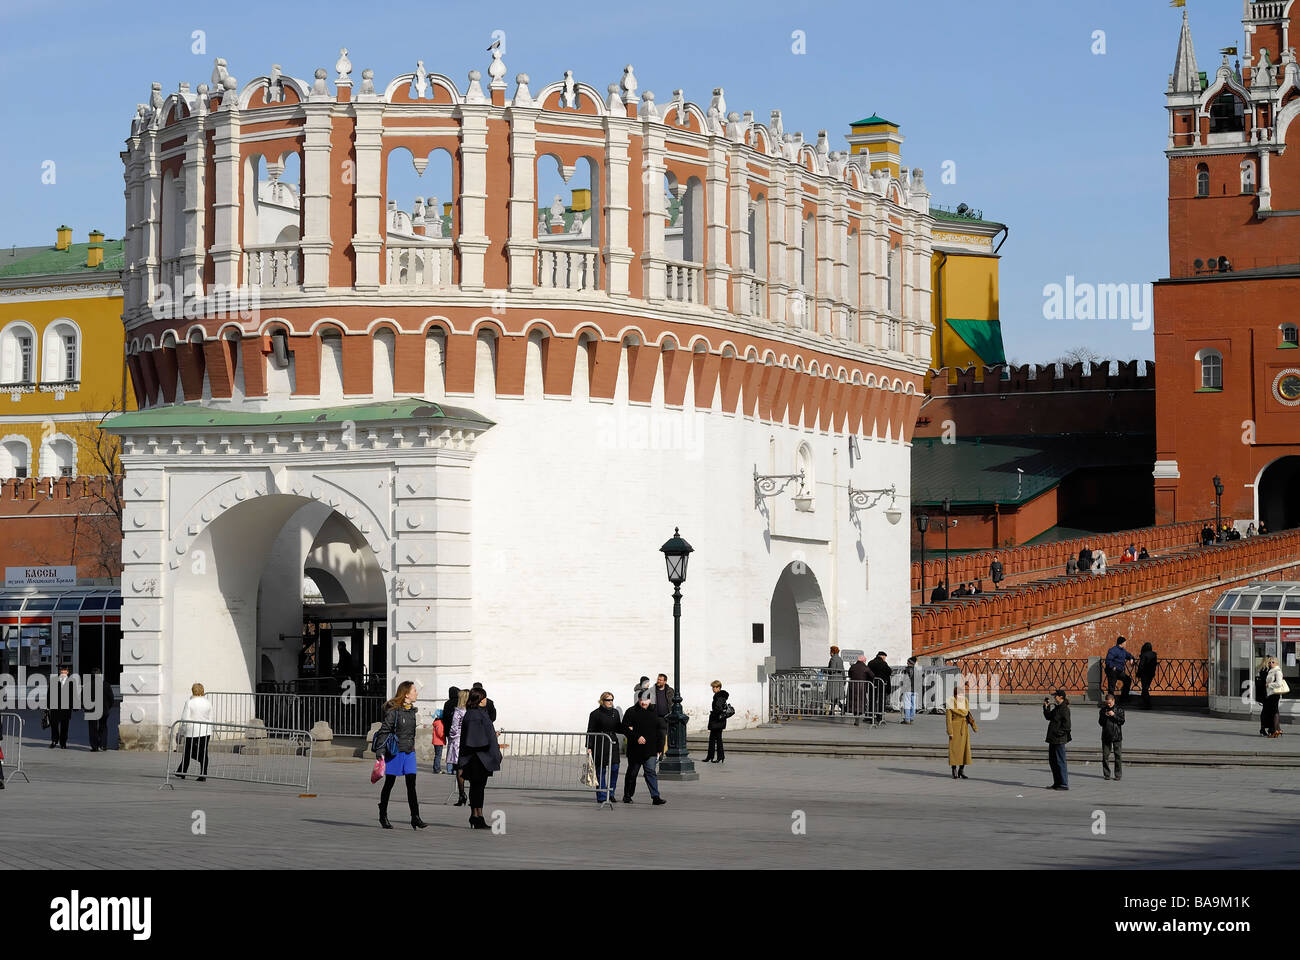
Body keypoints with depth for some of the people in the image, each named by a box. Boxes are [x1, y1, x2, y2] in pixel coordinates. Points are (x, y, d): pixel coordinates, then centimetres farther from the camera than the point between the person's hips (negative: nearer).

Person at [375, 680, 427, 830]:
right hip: (395, 750, -6)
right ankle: (383, 816, 18)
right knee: (389, 784, 6)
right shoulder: (393, 710, -11)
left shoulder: (412, 710, 11)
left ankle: (415, 818, -8)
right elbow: (384, 731, -12)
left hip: (409, 751, 6)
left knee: (411, 784, -4)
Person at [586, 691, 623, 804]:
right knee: (601, 770, -3)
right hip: (599, 743, -4)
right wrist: (589, 747, -9)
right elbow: (590, 731, -3)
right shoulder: (596, 714, -3)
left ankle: (610, 794, 11)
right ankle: (601, 796, 2)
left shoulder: (615, 712, 12)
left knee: (614, 768, -4)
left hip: (612, 743, 5)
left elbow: (619, 729, 20)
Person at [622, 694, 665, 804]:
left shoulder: (654, 712, 11)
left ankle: (655, 797, -14)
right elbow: (625, 728, -8)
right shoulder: (631, 712, -1)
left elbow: (658, 731, 18)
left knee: (651, 772, -8)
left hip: (650, 750, 2)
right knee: (632, 773, 9)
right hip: (635, 750, -2)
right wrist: (637, 737, -21)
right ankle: (627, 796, 23)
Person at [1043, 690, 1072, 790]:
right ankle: (1057, 783, 22)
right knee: (1052, 760, 14)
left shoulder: (1064, 709, -14)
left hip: (1059, 740, -10)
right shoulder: (1057, 707, 14)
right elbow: (1048, 717, 23)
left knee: (1060, 761, -6)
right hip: (1053, 739, 10)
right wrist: (1046, 707, 15)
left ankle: (1064, 784, -2)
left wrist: (1059, 732, -17)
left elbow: (1067, 724, -19)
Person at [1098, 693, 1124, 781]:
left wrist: (1114, 715, -16)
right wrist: (1104, 716, -10)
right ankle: (1106, 774, 9)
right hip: (1106, 736, 2)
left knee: (1118, 755, -2)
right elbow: (1100, 722, 8)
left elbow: (1122, 721, -4)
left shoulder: (1119, 709, 2)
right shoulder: (1103, 710, 8)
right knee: (1105, 755, 1)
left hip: (1117, 736, -2)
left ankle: (1118, 774, 5)